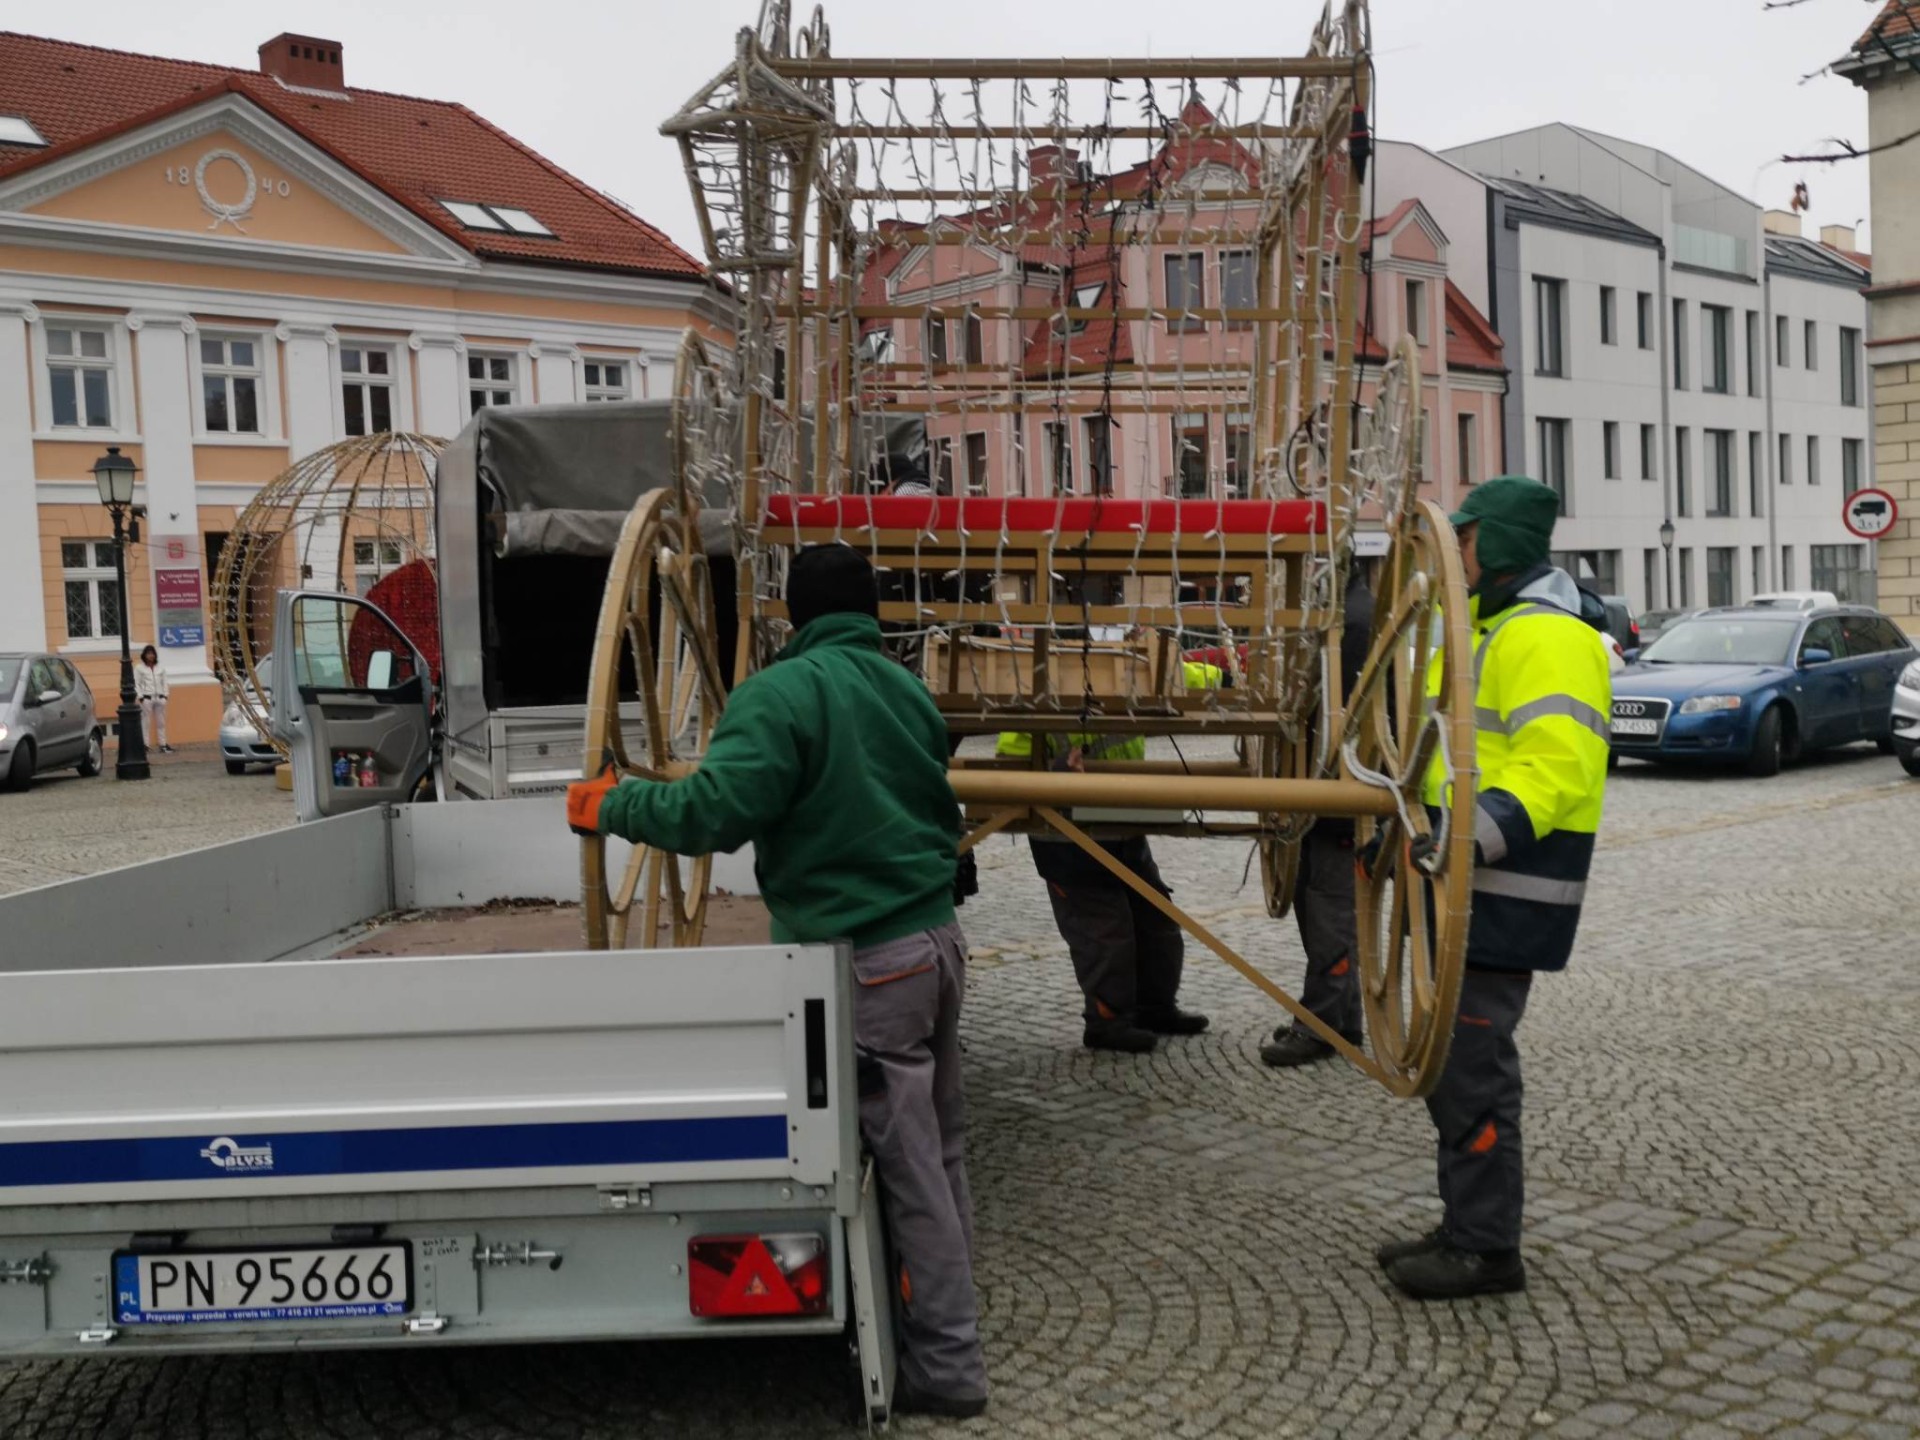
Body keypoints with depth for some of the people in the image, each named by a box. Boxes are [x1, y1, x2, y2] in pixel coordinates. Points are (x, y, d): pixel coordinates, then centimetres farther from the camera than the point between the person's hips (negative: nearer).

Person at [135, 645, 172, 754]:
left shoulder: (160, 668, 13)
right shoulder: (139, 668, 2)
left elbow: (164, 682, 12)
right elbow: (136, 684, -2)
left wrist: (165, 695, 2)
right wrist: (140, 696, -10)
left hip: (160, 697, 4)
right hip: (147, 698, -4)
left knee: (161, 722, 7)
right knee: (146, 722, -5)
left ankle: (163, 744, 12)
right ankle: (145, 744, -2)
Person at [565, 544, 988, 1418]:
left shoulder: (781, 693, -13)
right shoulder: (908, 690, 12)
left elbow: (714, 812, -22)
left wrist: (613, 807, -7)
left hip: (865, 961, -8)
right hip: (936, 938, 8)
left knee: (908, 1161, 0)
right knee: (937, 1145, 18)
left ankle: (946, 1363, 9)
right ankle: (945, 1316, 32)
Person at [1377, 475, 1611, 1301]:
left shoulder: (1544, 638, -15)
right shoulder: (1491, 628, 20)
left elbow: (1554, 768, -26)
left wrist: (1467, 835, -35)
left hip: (1506, 888, -11)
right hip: (1467, 878, 11)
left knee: (1470, 1062, -7)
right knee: (1451, 1055, 15)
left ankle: (1486, 1249, 4)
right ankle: (1466, 1226, 26)